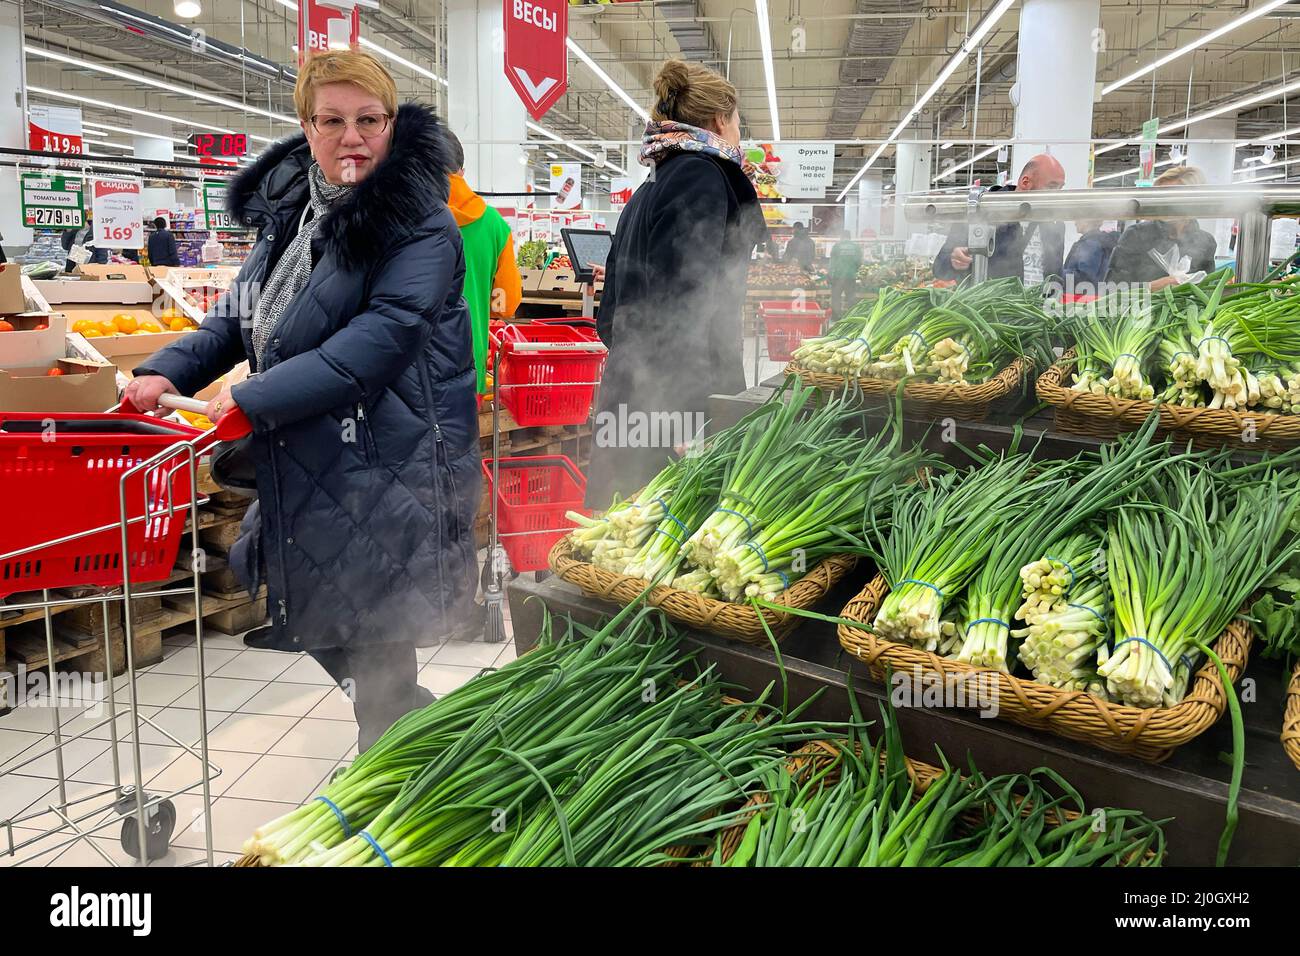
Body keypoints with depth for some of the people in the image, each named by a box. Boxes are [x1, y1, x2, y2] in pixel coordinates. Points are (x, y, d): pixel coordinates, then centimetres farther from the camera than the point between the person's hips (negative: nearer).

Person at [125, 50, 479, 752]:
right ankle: (418, 726, 40)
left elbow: (382, 336, -24)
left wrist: (253, 398, -27)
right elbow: (241, 315, 17)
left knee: (375, 661, 0)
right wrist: (169, 368, -1)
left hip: (385, 476, -8)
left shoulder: (420, 229, -13)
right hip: (300, 471, 8)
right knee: (319, 630, 18)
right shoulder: (287, 211, 11)